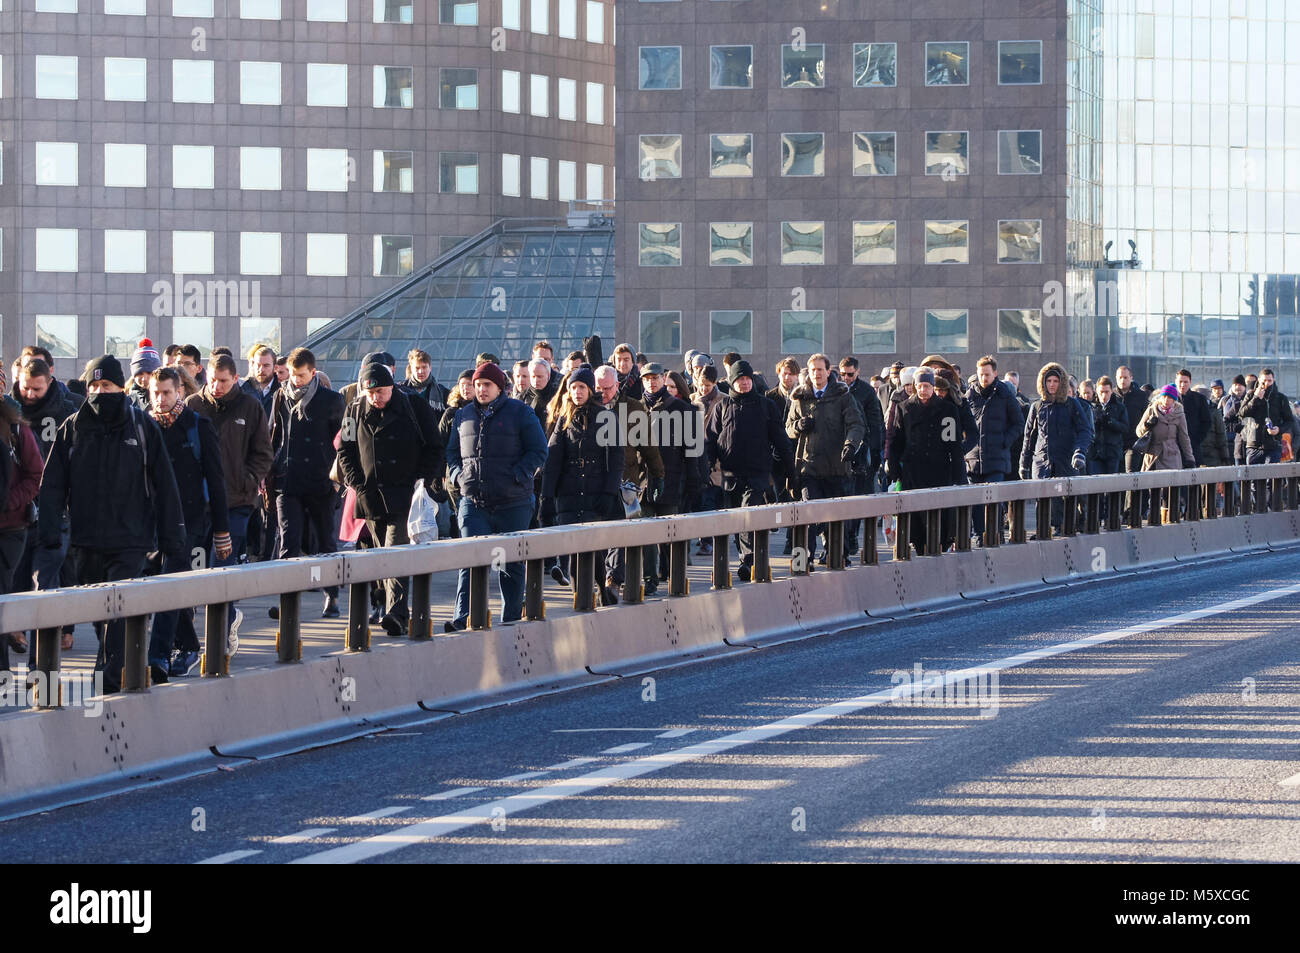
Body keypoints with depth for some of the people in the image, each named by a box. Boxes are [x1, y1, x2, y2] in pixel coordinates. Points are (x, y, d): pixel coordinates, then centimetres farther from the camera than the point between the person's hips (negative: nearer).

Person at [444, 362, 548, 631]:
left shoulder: (519, 412, 0)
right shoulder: (463, 415, 12)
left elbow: (538, 451, -1)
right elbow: (452, 452, 21)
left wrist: (517, 476, -12)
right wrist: (458, 476, 2)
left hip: (513, 503, -2)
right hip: (473, 502, 2)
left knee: (512, 563, 8)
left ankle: (511, 618, 20)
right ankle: (463, 618, -19)